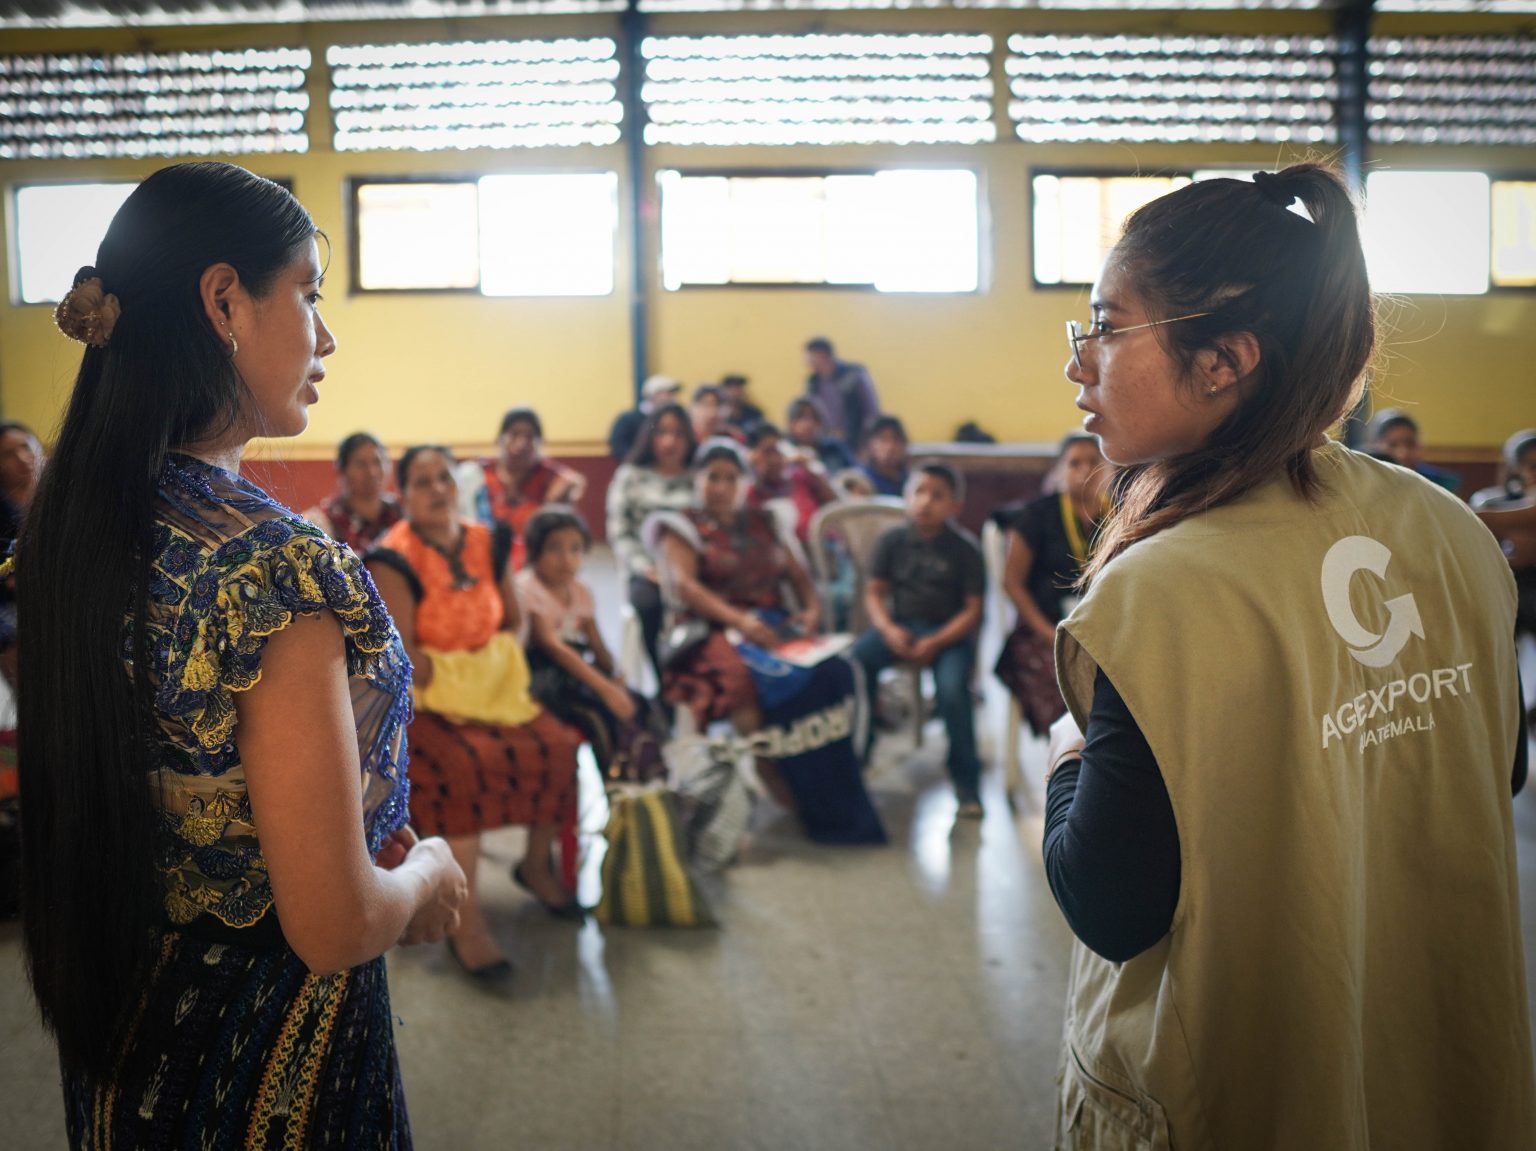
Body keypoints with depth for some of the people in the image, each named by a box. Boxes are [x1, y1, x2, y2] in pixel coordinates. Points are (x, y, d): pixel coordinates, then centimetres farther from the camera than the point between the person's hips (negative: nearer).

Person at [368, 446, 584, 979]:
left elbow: (513, 622, 14)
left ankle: (538, 863, 12)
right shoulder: (394, 560, -13)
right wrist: (452, 689, -12)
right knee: (470, 764, -32)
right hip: (421, 701, -6)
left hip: (493, 690, 6)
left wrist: (494, 672, -2)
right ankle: (466, 919, -24)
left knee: (560, 745, -13)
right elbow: (404, 658, -18)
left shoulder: (488, 543, 5)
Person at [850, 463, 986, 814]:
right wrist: (889, 630, -14)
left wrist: (935, 642, -18)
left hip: (949, 630, -3)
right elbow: (874, 592, 4)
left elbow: (972, 610, -5)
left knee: (952, 688, -31)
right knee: (857, 659, -26)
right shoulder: (893, 540, 4)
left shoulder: (965, 549, -3)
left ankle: (966, 779, -11)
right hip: (899, 624, 3)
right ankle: (854, 752, -5)